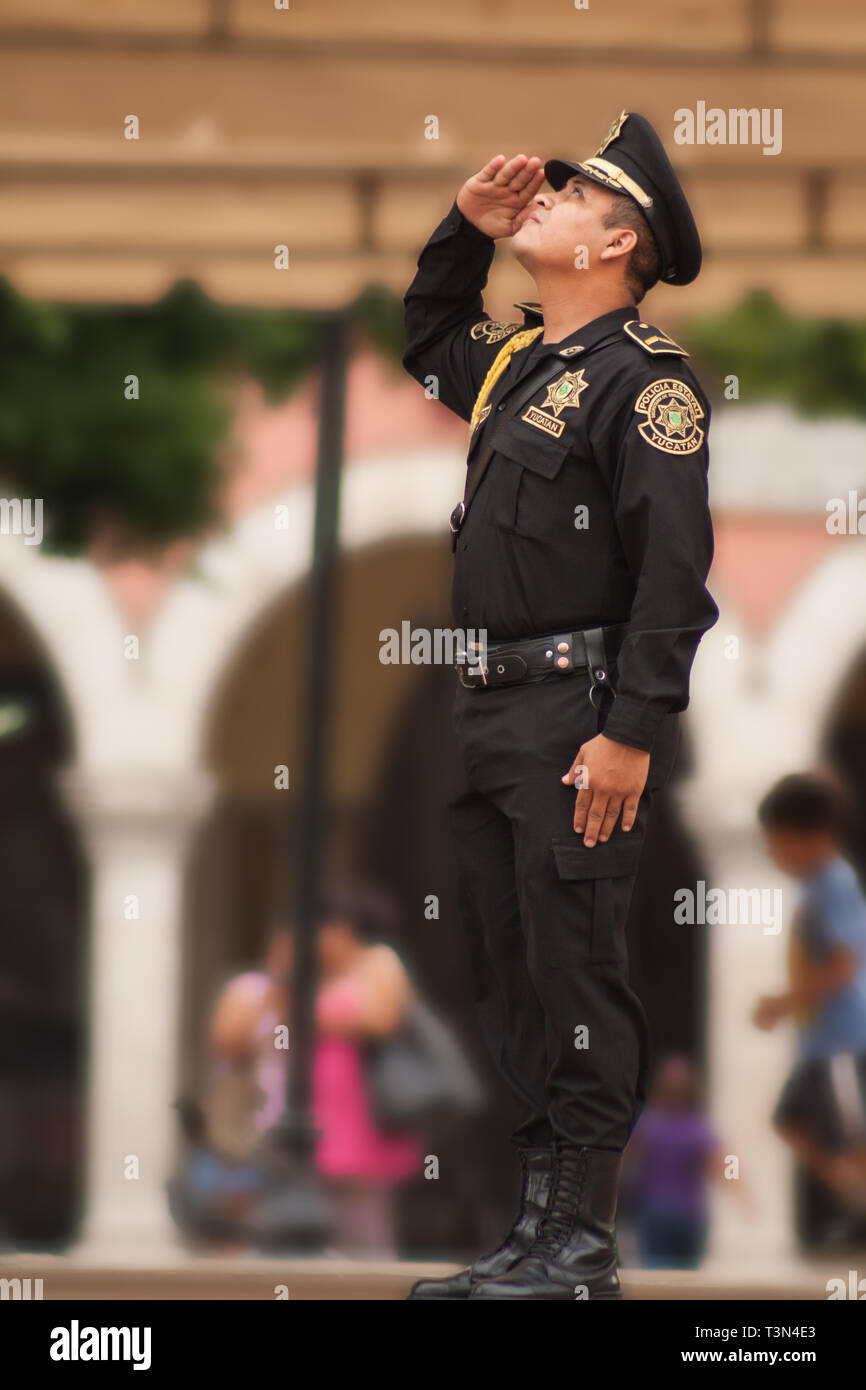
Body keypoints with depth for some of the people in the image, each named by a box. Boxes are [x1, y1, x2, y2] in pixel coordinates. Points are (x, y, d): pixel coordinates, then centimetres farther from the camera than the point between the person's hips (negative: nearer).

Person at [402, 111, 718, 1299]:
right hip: (491, 713, 9)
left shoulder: (643, 376, -11)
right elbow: (425, 338, 40)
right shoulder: (518, 361, 16)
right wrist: (465, 226, 23)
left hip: (577, 722, -9)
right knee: (511, 978, 11)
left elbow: (675, 570, -18)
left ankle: (581, 1248, -5)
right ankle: (539, 1229, 17)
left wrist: (632, 734, -23)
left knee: (576, 974, -8)